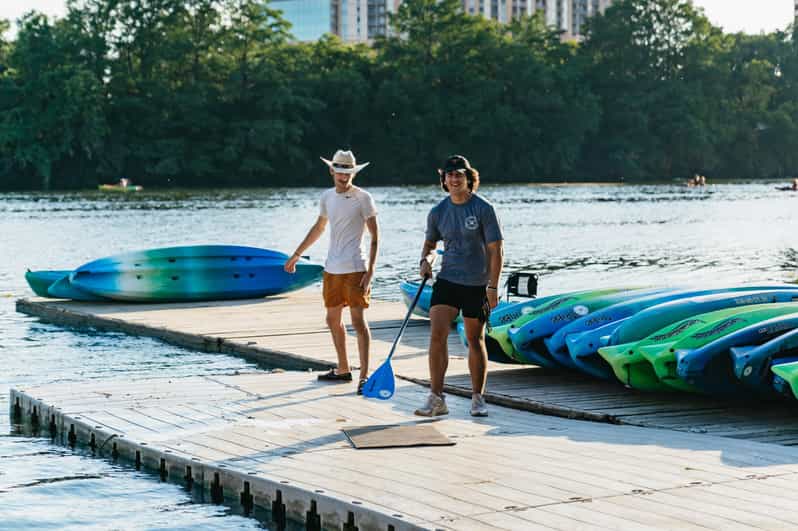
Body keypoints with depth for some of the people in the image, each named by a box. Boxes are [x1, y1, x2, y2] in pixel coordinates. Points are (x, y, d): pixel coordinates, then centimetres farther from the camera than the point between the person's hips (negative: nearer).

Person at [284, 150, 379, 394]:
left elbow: (375, 237, -8)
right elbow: (318, 228, 27)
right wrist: (296, 254, 30)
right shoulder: (327, 197, 11)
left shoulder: (362, 198, -7)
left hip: (354, 268, -7)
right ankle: (343, 370, 25)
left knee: (358, 320, -10)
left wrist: (370, 271, -16)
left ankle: (364, 375, -10)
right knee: (333, 320, 13)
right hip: (332, 268, 7)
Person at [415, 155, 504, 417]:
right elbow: (430, 243, 19)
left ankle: (478, 399, 21)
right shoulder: (438, 212, 4)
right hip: (447, 280, 3)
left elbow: (496, 250, -8)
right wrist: (426, 260, -4)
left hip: (476, 284, -3)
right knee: (437, 336, -12)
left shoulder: (483, 209, -8)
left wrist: (492, 287, -14)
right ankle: (436, 399, -8)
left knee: (475, 341, 7)